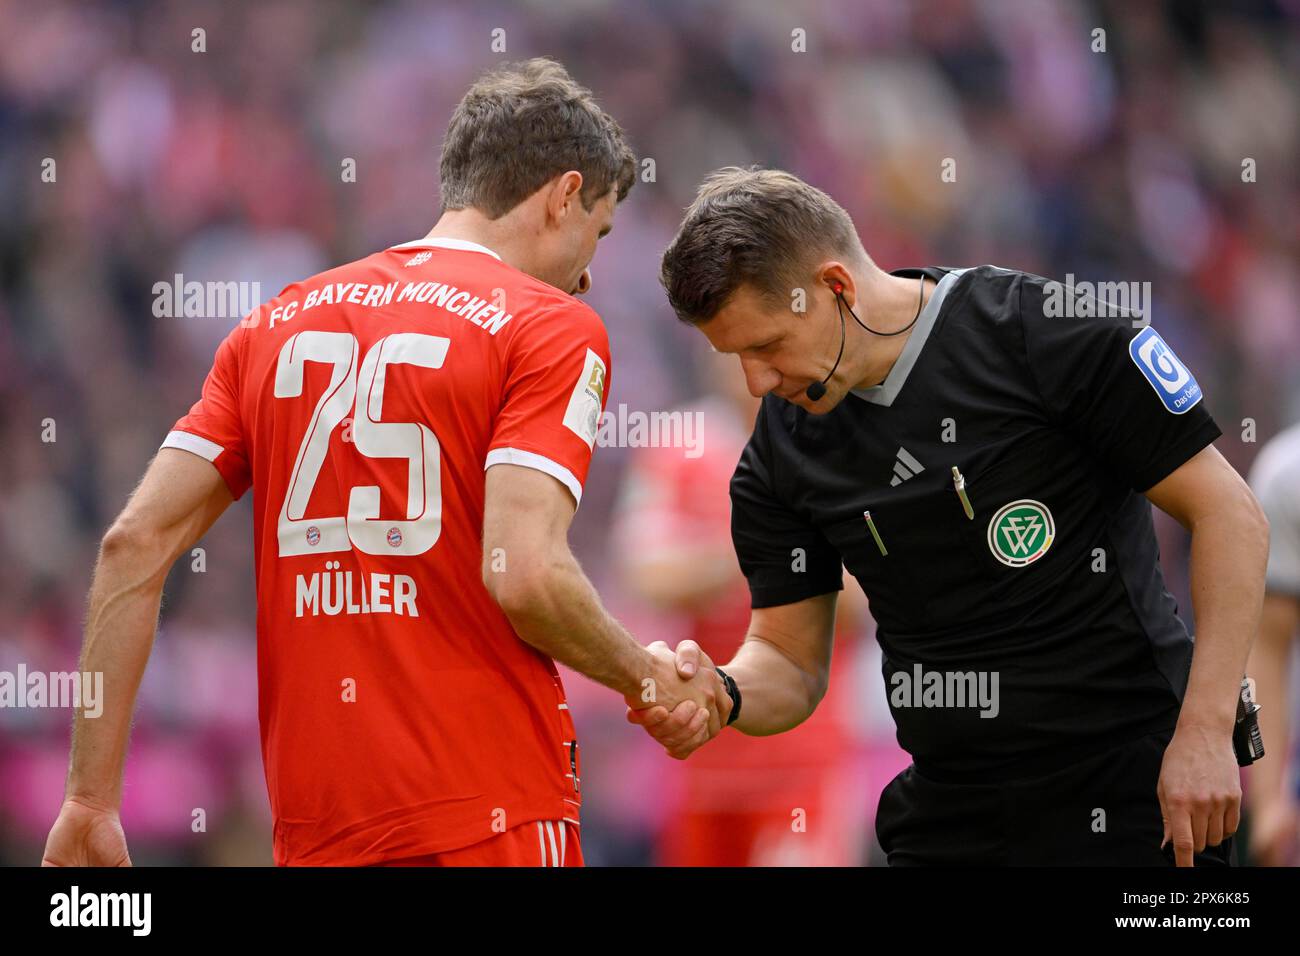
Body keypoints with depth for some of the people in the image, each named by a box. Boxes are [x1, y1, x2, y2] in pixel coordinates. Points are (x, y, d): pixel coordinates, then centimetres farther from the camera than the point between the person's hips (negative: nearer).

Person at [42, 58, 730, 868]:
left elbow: (136, 543, 7)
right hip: (488, 819, -5)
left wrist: (91, 799, 8)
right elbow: (523, 573, -16)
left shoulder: (278, 323, 13)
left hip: (310, 827, 6)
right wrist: (647, 678, 2)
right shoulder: (554, 326, -3)